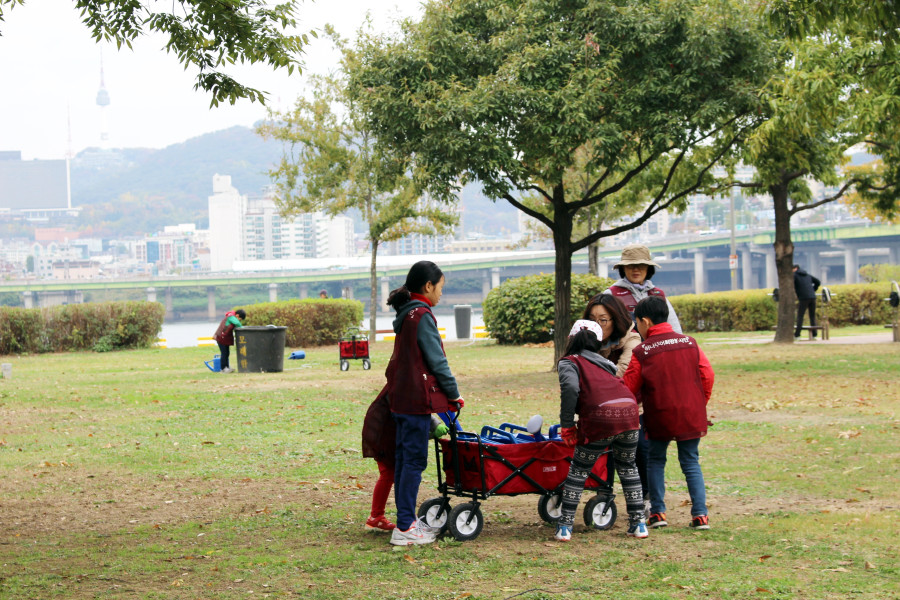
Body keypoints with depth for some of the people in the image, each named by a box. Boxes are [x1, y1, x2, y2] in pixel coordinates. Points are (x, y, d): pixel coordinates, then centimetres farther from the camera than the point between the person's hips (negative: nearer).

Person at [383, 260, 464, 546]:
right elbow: (437, 361, -15)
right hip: (417, 400, -10)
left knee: (404, 458, 13)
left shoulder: (405, 315, 14)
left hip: (401, 398, 10)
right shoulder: (422, 316, -15)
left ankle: (406, 519, 20)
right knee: (414, 460, -6)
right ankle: (405, 528, -6)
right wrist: (454, 394, -4)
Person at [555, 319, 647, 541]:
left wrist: (567, 425, -2)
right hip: (629, 410, 5)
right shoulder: (604, 363, 31)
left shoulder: (569, 362, 12)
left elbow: (570, 388, -7)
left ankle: (564, 527, 9)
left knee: (579, 470, 10)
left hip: (600, 416, -5)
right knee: (628, 467, 23)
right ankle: (638, 524, 23)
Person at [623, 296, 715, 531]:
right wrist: (699, 405, 14)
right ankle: (700, 514, 2)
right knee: (691, 462, 11)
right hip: (691, 415, 2)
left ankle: (658, 512, 9)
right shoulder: (689, 342, 3)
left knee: (655, 460, 15)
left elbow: (629, 388, -1)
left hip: (660, 416, -2)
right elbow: (707, 375, 2)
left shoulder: (641, 352, -6)